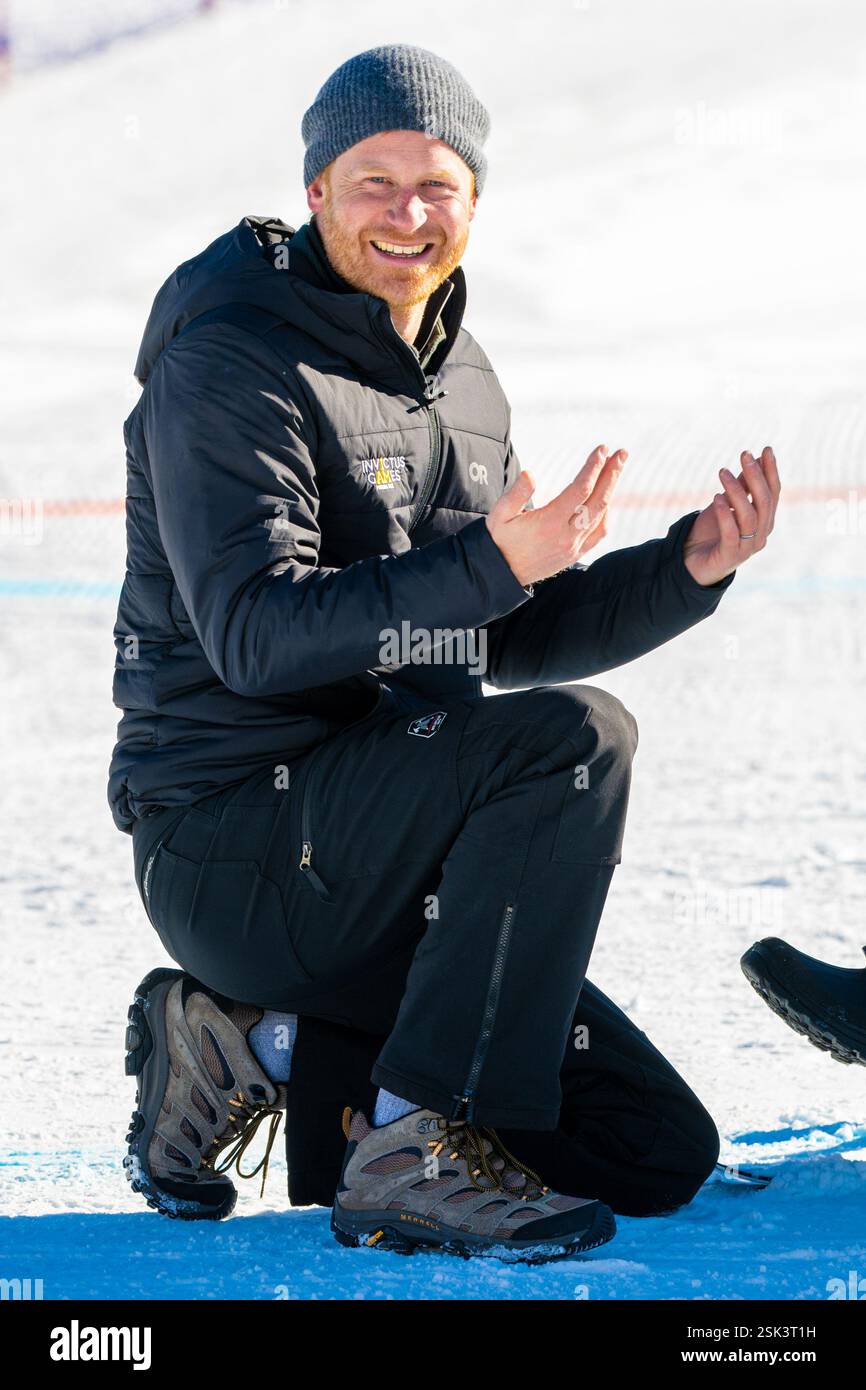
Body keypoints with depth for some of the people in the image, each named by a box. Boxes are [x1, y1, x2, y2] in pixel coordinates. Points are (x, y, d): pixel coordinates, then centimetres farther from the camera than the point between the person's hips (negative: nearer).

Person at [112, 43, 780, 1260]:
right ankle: (421, 1151, -24)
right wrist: (487, 563, -35)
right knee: (574, 740, -30)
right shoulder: (231, 360, -12)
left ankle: (256, 1053, 9)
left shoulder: (462, 381, 14)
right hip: (234, 848, -8)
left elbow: (512, 644, 17)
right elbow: (256, 635, -23)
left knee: (660, 1156, 2)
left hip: (372, 862, 8)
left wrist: (688, 569, 0)